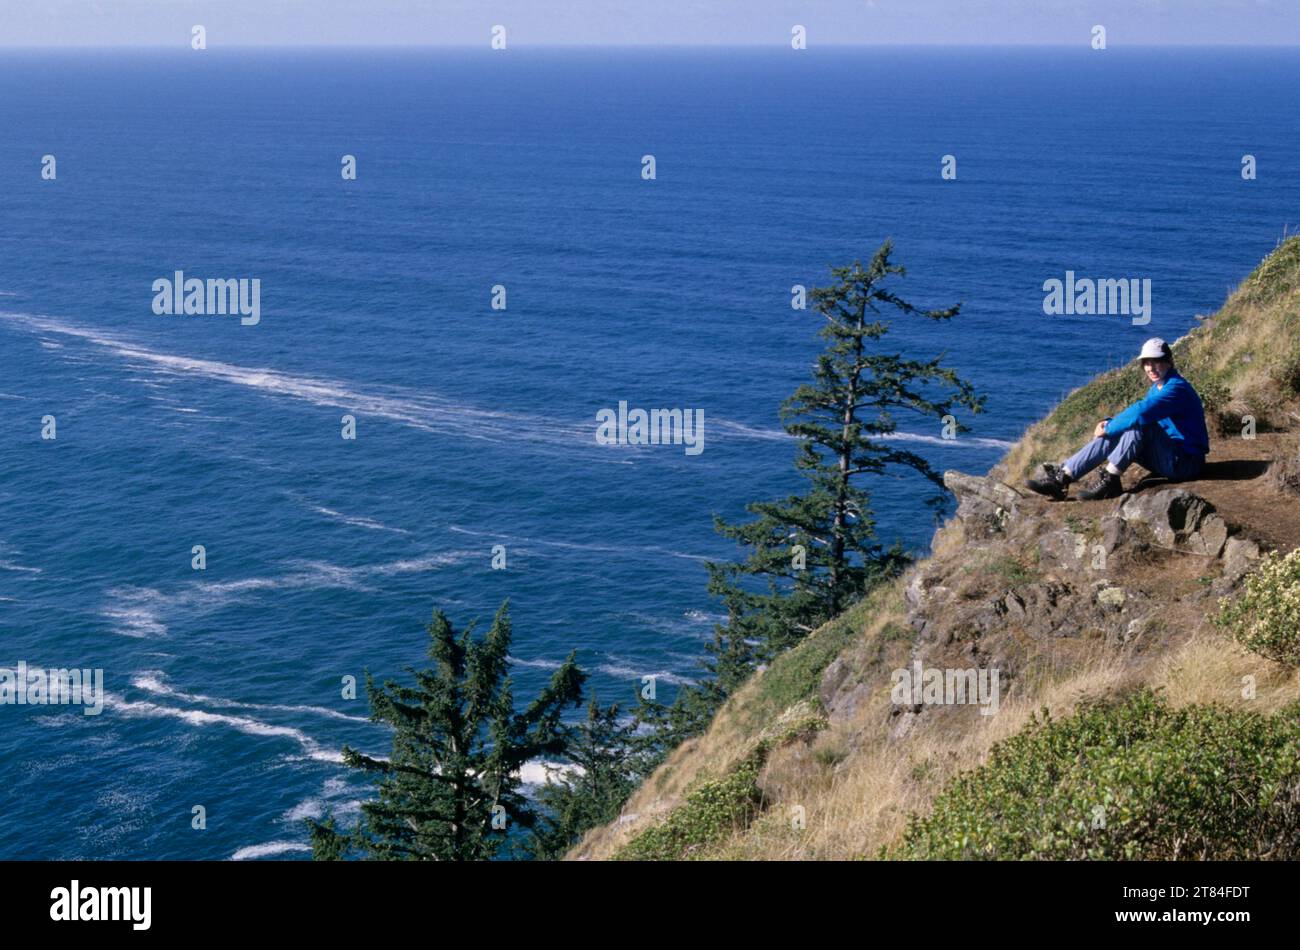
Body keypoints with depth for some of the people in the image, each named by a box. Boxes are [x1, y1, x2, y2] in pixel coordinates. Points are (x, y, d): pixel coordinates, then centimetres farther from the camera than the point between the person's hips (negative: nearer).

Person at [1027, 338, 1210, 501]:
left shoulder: (1177, 388, -18)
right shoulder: (1156, 389, 14)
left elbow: (1141, 412, -31)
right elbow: (1134, 414, 18)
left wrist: (1109, 428, -19)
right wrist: (1109, 424, -3)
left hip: (1186, 461, -9)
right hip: (1166, 460, 9)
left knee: (1139, 423, -28)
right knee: (1110, 436, -3)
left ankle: (1110, 481, -24)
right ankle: (1061, 477, -12)